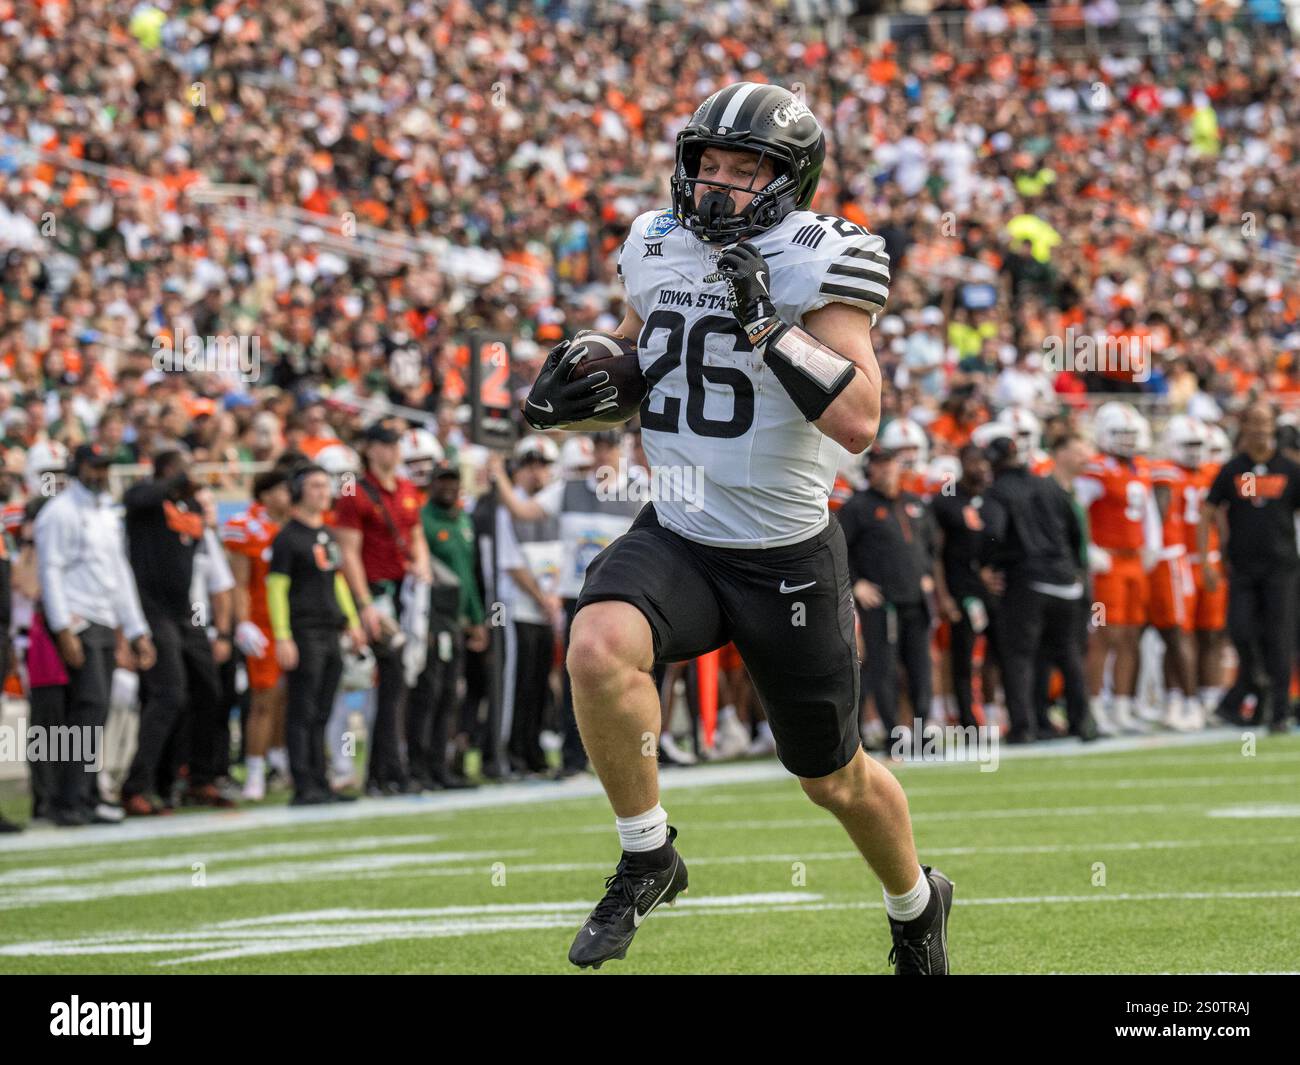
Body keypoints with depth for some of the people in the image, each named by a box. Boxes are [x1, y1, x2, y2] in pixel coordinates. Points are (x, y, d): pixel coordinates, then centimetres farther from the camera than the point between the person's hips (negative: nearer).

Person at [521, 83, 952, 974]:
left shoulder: (817, 264, -14)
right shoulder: (658, 249, 2)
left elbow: (858, 422, -24)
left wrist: (769, 327, -31)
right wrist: (578, 389, 2)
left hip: (787, 558, -3)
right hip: (675, 539, 3)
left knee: (832, 777, 12)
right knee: (598, 647, -30)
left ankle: (916, 903, 44)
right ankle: (648, 858, -9)